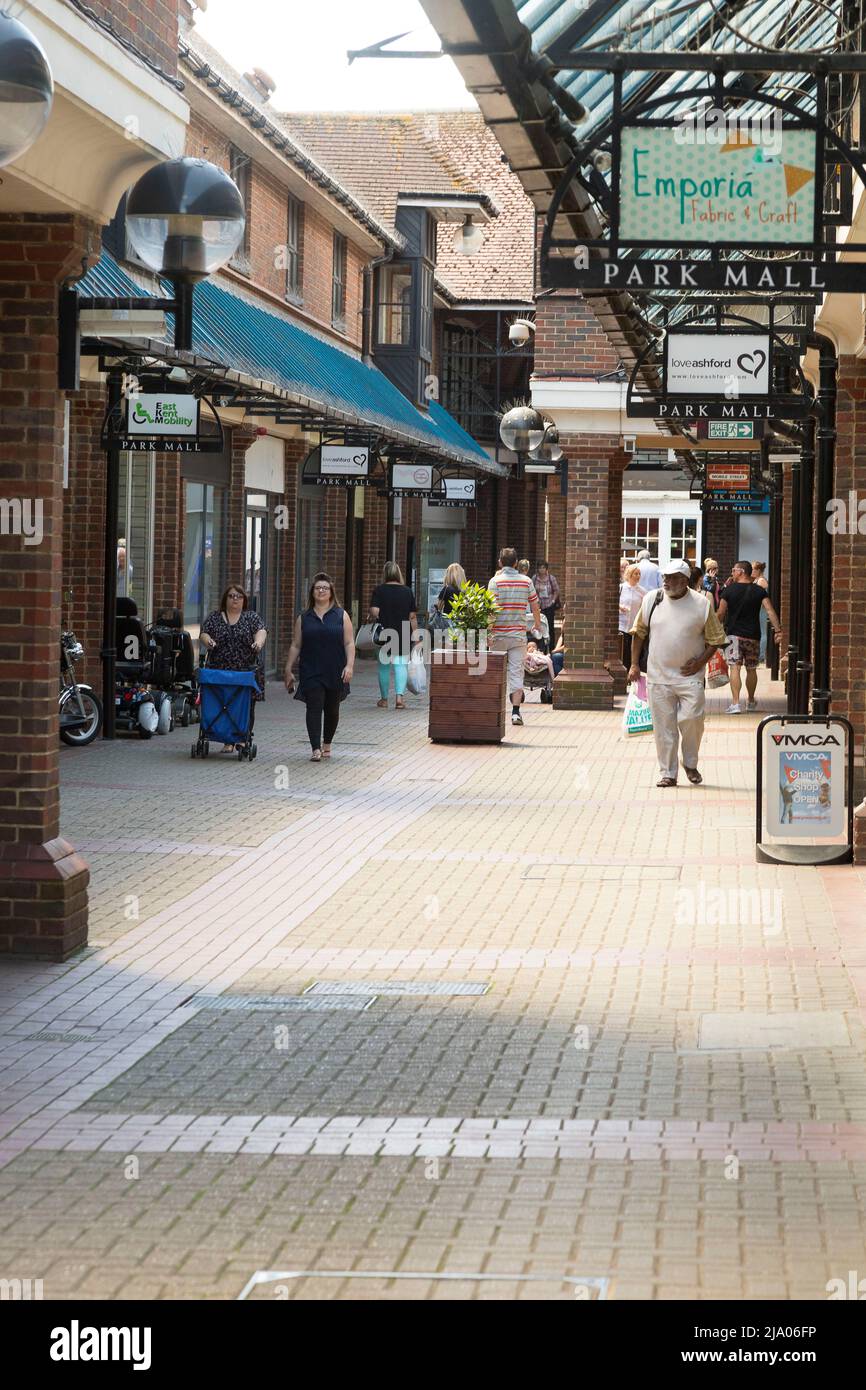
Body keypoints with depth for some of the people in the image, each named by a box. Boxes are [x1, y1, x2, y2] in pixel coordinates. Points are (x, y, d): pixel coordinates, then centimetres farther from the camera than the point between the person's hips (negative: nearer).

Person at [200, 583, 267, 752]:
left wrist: (258, 642, -27)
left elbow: (261, 631, -6)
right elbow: (203, 634, 3)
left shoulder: (252, 617, 9)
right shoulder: (214, 618, 12)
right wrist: (207, 640, -20)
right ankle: (228, 741, 1)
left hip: (247, 672, 0)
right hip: (220, 671, 1)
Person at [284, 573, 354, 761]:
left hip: (335, 673, 0)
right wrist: (289, 670, 5)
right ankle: (316, 749, -15)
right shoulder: (304, 618, 8)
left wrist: (349, 665, -12)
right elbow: (295, 646, 9)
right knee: (314, 708, -10)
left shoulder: (341, 615, 5)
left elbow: (349, 643, 0)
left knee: (332, 709, 11)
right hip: (311, 673, 0)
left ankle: (327, 744, 30)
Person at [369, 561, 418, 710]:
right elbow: (413, 616, 1)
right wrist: (415, 635, 7)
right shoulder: (407, 591, 1)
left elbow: (374, 611, -14)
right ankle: (399, 696, -17)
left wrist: (375, 618, 8)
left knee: (384, 665, 11)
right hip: (403, 635, 0)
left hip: (384, 633, 0)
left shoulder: (379, 590, -5)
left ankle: (384, 699, 20)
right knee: (401, 664, 0)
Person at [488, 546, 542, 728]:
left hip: (499, 633, -1)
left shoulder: (495, 581, -6)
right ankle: (516, 711, -7)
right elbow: (535, 606, 10)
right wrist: (538, 625, 28)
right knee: (516, 672, 1)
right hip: (519, 634, 2)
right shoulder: (526, 581, 3)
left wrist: (488, 631, -10)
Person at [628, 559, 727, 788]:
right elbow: (639, 632, 13)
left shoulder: (701, 605, -3)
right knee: (664, 726, 3)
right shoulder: (652, 600, 3)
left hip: (689, 676, -2)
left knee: (692, 720, -10)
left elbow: (716, 639, 5)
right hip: (658, 676, 2)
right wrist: (634, 664, 8)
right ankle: (668, 773, 13)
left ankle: (690, 764, 15)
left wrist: (700, 661, -8)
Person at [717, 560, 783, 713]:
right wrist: (778, 630, -9)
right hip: (753, 636, 3)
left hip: (734, 634, -3)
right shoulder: (759, 591, 2)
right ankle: (751, 701, 33)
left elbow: (720, 614, -3)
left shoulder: (729, 590, -4)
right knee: (751, 669, 17)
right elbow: (770, 611, -8)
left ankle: (735, 703, -18)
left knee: (734, 668, -6)